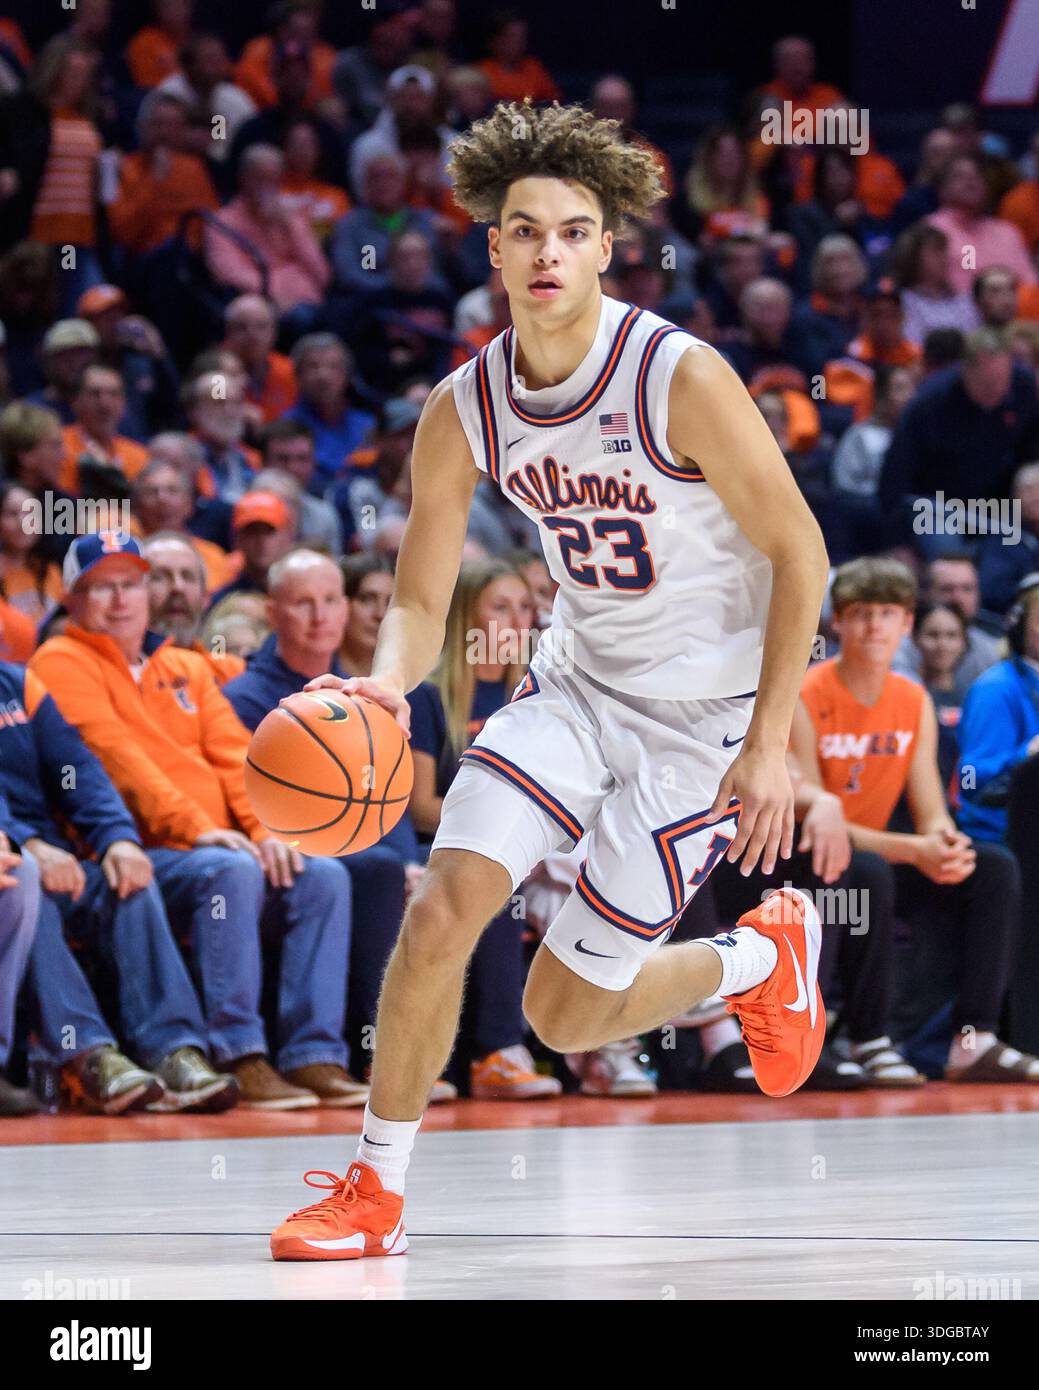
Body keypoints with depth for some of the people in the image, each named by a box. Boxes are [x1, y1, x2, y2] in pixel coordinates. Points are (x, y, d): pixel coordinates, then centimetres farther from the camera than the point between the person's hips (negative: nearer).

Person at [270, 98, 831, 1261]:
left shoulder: (682, 379, -21)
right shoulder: (463, 410, -6)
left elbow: (798, 553, -14)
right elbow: (421, 597, 1)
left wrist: (769, 744, -16)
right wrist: (386, 682, -22)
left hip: (702, 711, -4)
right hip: (577, 680, 4)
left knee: (564, 1015, -2)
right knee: (443, 906, -17)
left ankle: (763, 954, 28)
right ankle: (376, 1190, -1)